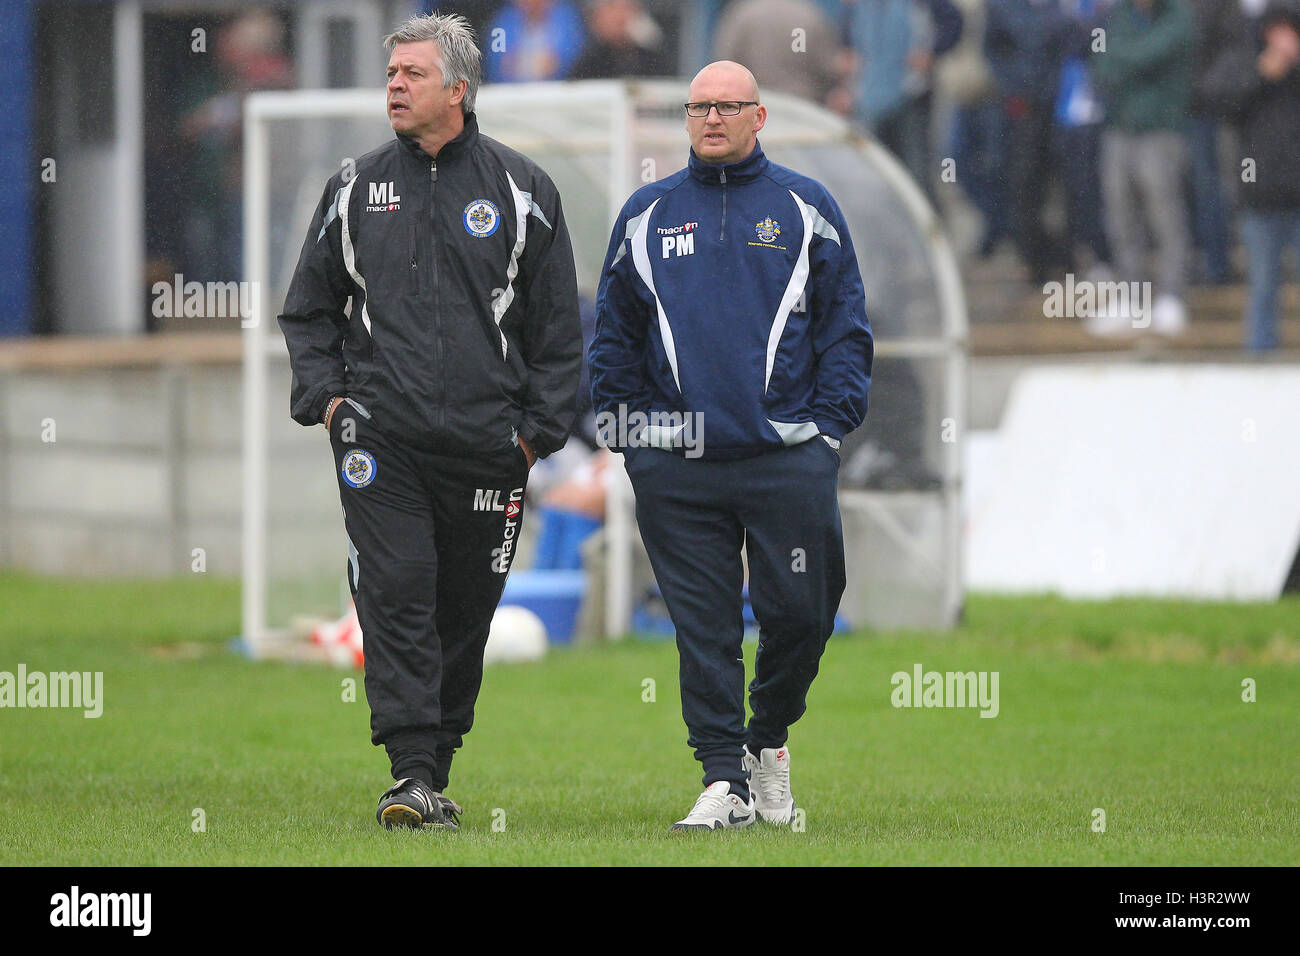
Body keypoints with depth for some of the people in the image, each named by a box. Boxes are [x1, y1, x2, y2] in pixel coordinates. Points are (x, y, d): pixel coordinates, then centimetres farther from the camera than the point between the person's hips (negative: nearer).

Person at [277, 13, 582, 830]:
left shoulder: (519, 190, 5)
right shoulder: (359, 189, 9)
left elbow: (558, 325, 8)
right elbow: (309, 307, 17)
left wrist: (539, 428, 1)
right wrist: (325, 395, 4)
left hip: (485, 446, 0)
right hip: (380, 436, 0)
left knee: (465, 610, 6)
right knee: (395, 594, -12)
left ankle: (437, 773, 18)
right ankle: (411, 773, -16)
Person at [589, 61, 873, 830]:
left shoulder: (806, 209, 7)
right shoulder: (647, 216, 12)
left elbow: (847, 326, 7)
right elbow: (614, 333, 15)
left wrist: (829, 425, -3)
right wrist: (626, 429, 6)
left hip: (789, 455, -1)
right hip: (676, 463, 1)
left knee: (799, 611, -1)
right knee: (704, 627, -1)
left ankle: (769, 738, 23)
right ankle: (724, 780, 2)